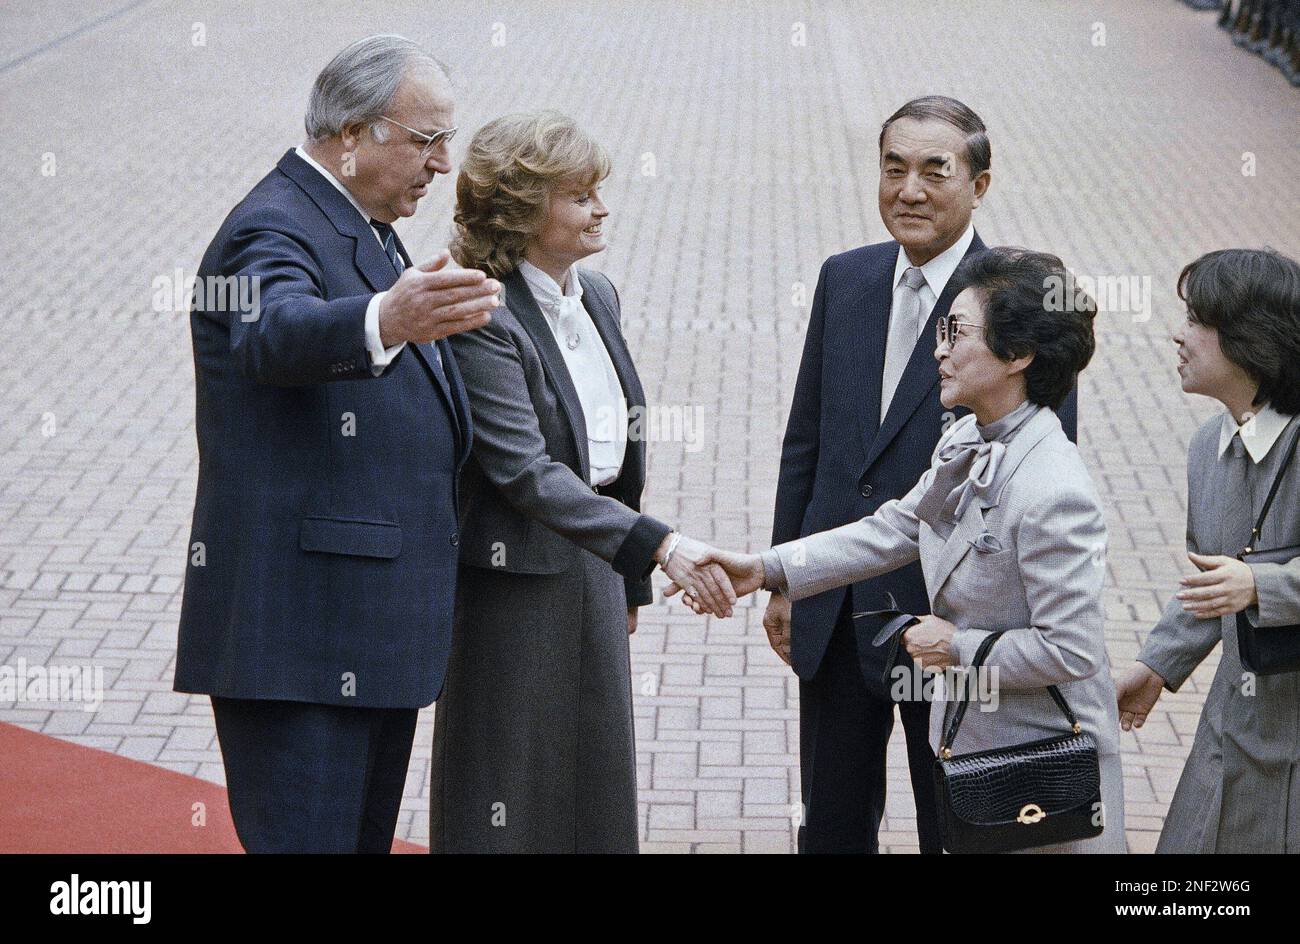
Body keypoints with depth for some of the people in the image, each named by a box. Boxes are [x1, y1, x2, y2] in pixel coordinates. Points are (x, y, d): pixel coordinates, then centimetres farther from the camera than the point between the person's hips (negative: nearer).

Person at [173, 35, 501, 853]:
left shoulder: (367, 235, 18)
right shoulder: (273, 230, -13)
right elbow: (277, 335, -39)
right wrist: (385, 321, -57)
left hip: (374, 629, 10)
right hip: (300, 627, -10)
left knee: (365, 838, 15)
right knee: (306, 838, -10)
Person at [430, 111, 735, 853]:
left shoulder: (598, 296, 8)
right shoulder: (485, 320, -18)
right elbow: (526, 472, -27)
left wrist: (631, 580, 15)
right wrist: (659, 545, -34)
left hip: (594, 566, 8)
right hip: (516, 580, -8)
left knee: (596, 788, 13)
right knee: (511, 802, 1)